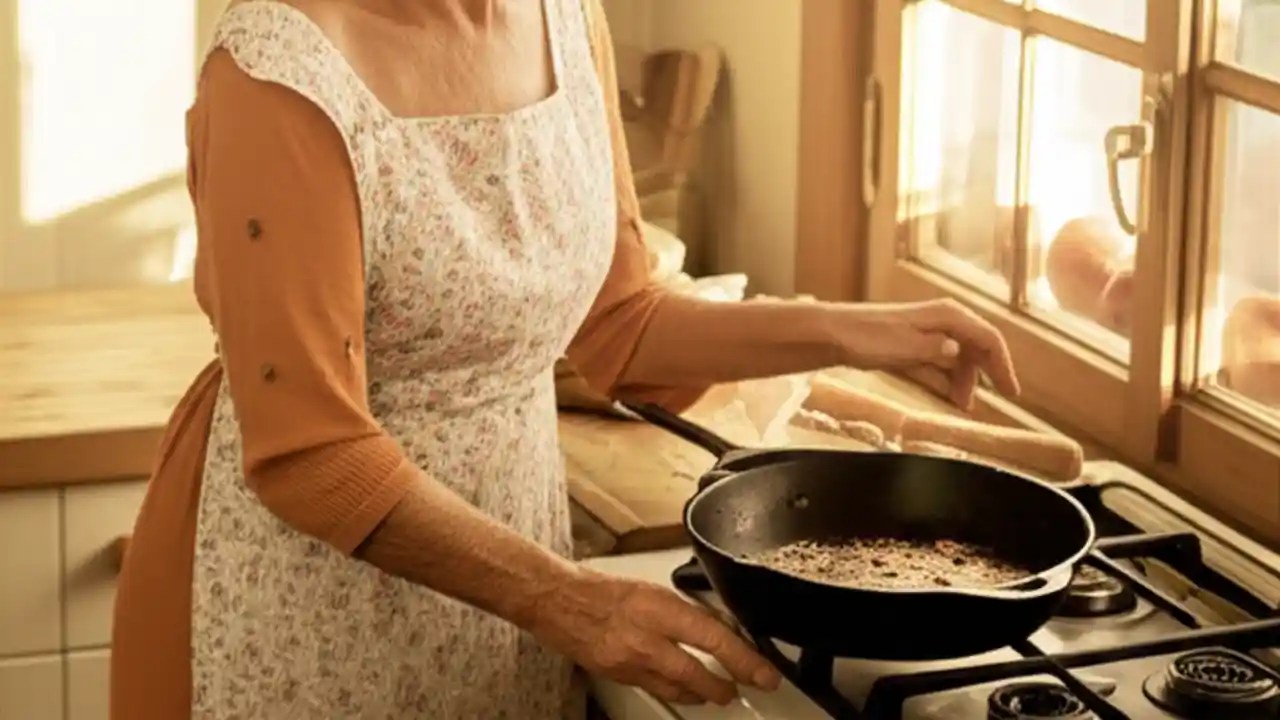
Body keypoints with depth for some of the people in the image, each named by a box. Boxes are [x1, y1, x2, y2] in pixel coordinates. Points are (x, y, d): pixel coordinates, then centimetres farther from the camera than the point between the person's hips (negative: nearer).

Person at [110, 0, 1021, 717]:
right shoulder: (281, 76, -22)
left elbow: (620, 330, 7)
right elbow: (306, 453, -22)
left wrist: (853, 335, -3)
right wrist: (562, 598, -27)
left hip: (501, 570, 6)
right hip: (312, 587, -6)